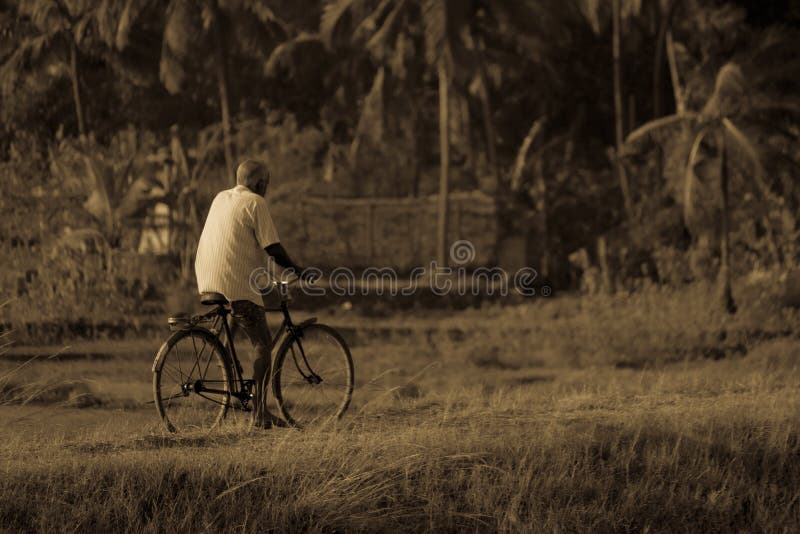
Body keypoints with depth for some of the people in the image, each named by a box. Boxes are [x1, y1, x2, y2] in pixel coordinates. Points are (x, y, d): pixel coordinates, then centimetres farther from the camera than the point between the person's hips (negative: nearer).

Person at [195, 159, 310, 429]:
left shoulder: (221, 198, 18)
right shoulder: (255, 203, -6)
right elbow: (272, 247, -9)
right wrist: (296, 270, 5)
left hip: (206, 281, 8)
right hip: (236, 285, -8)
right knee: (262, 345, -3)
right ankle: (259, 413, -9)